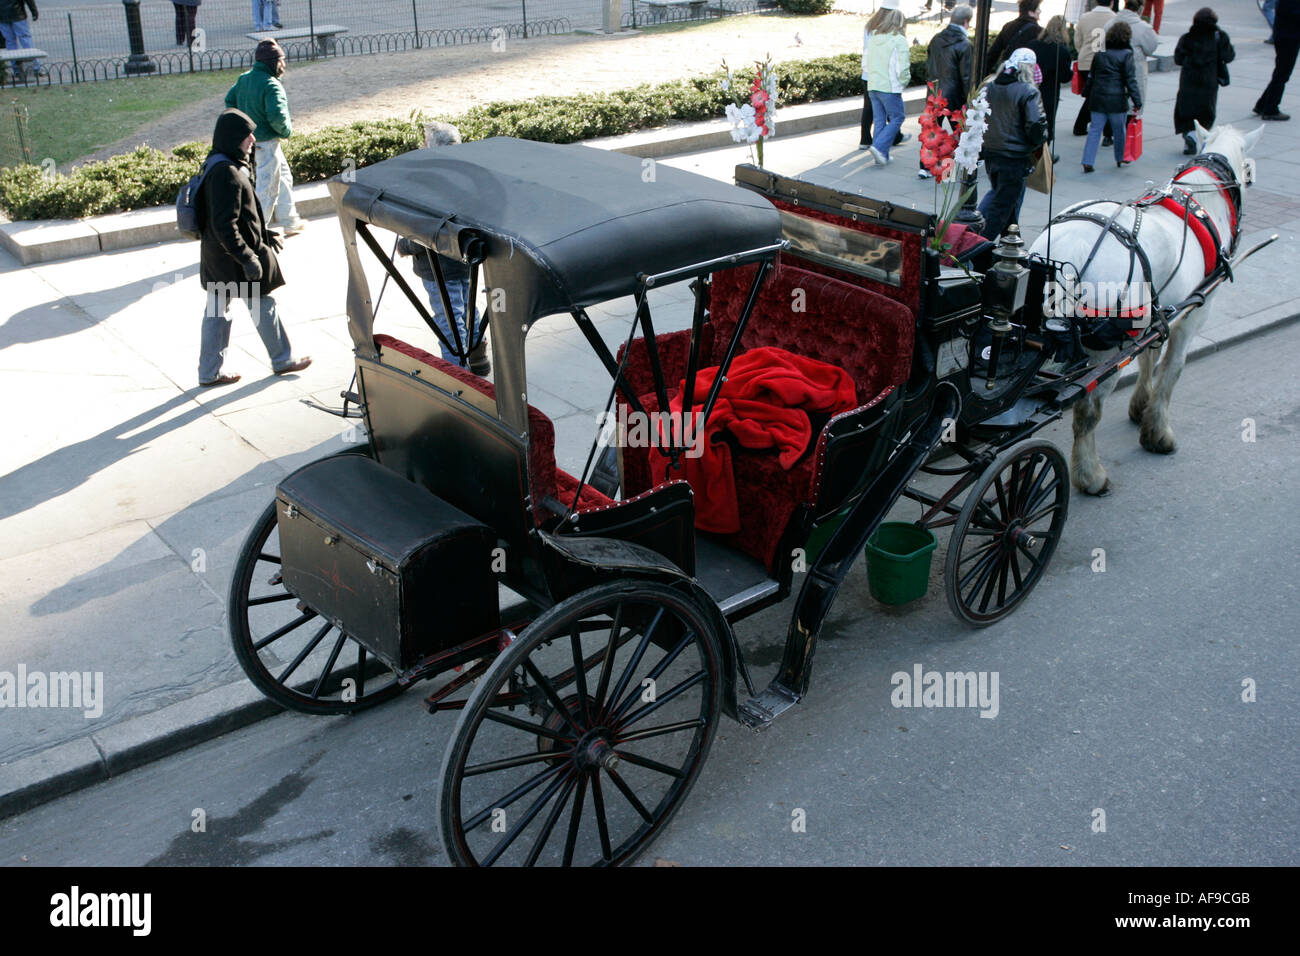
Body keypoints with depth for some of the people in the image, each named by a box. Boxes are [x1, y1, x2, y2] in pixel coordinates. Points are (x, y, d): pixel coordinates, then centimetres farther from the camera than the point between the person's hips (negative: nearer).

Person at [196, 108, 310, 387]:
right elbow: (225, 226, -27)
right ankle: (282, 360, 27)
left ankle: (209, 372, 22)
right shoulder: (226, 174, -24)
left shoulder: (216, 165, 8)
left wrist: (264, 234, 24)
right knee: (263, 306, 9)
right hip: (232, 257, -9)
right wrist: (248, 258, -25)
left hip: (215, 258, 9)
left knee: (216, 311, 14)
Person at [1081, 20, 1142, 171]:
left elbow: (1091, 76, 14)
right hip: (1117, 99, -4)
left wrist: (1087, 93, 25)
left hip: (1097, 98, 4)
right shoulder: (1126, 55, -9)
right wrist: (1137, 101, -8)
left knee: (1094, 130, 4)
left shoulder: (1099, 53, 6)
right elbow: (1130, 80, -10)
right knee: (1119, 130, 13)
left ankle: (1087, 162, -5)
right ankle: (1120, 159, 28)